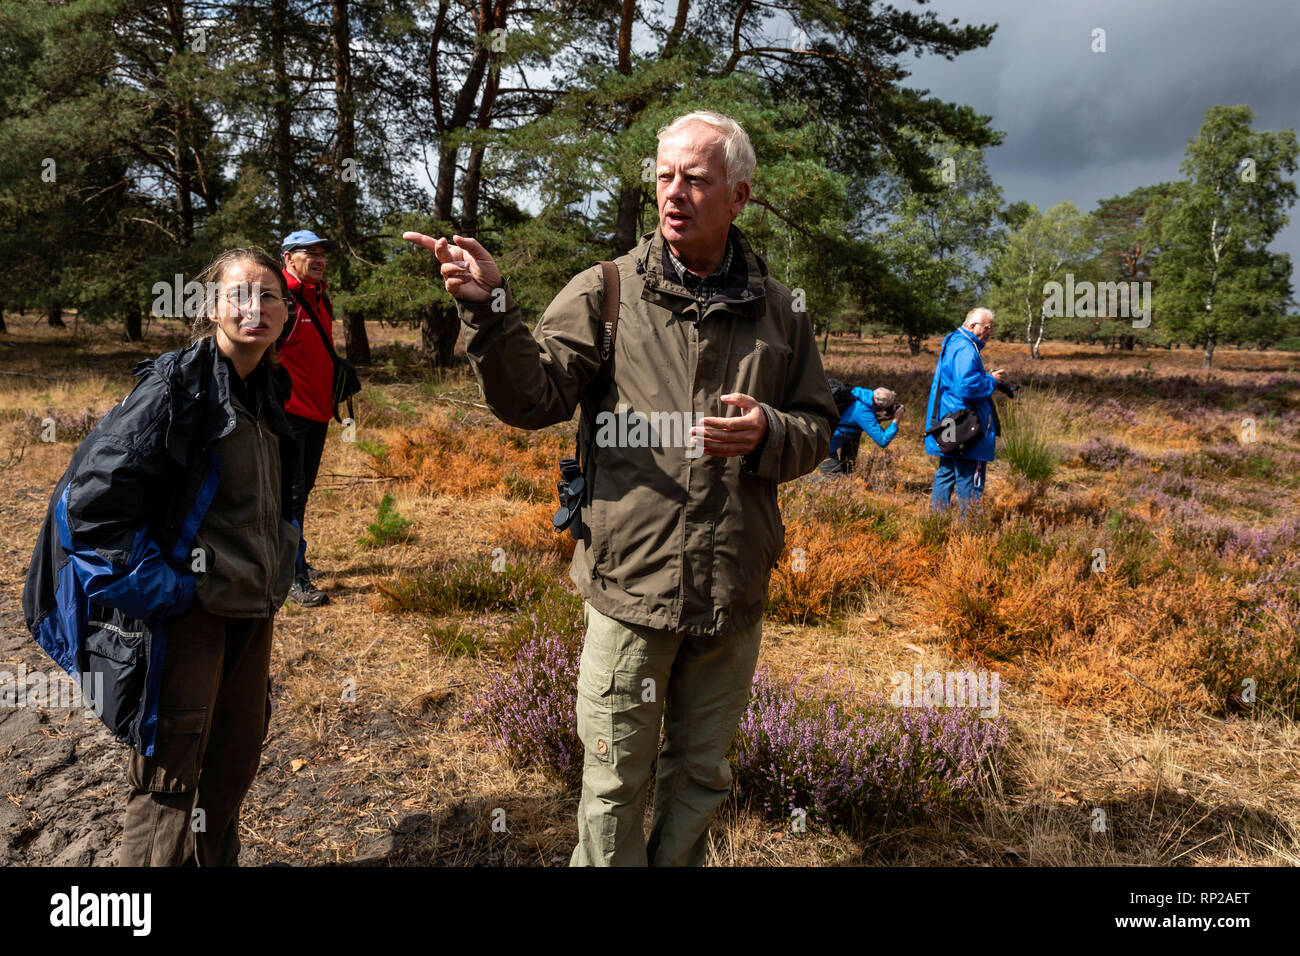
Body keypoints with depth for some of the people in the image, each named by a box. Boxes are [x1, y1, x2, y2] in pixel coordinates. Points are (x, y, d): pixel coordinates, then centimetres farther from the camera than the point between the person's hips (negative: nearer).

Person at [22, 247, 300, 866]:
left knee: (240, 747, 19)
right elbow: (93, 496, -20)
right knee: (171, 774, 3)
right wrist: (154, 586, -17)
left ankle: (218, 859, 40)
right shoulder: (176, 385, -16)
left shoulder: (269, 388, 7)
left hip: (252, 608, 7)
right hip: (185, 608, -7)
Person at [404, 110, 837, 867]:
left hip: (735, 594, 3)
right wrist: (489, 308, -27)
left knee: (702, 774, 21)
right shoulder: (605, 292, -3)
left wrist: (768, 435, -12)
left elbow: (819, 427, 10)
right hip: (630, 581, -2)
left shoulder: (778, 311, 5)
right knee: (617, 782, 12)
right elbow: (532, 400, -12)